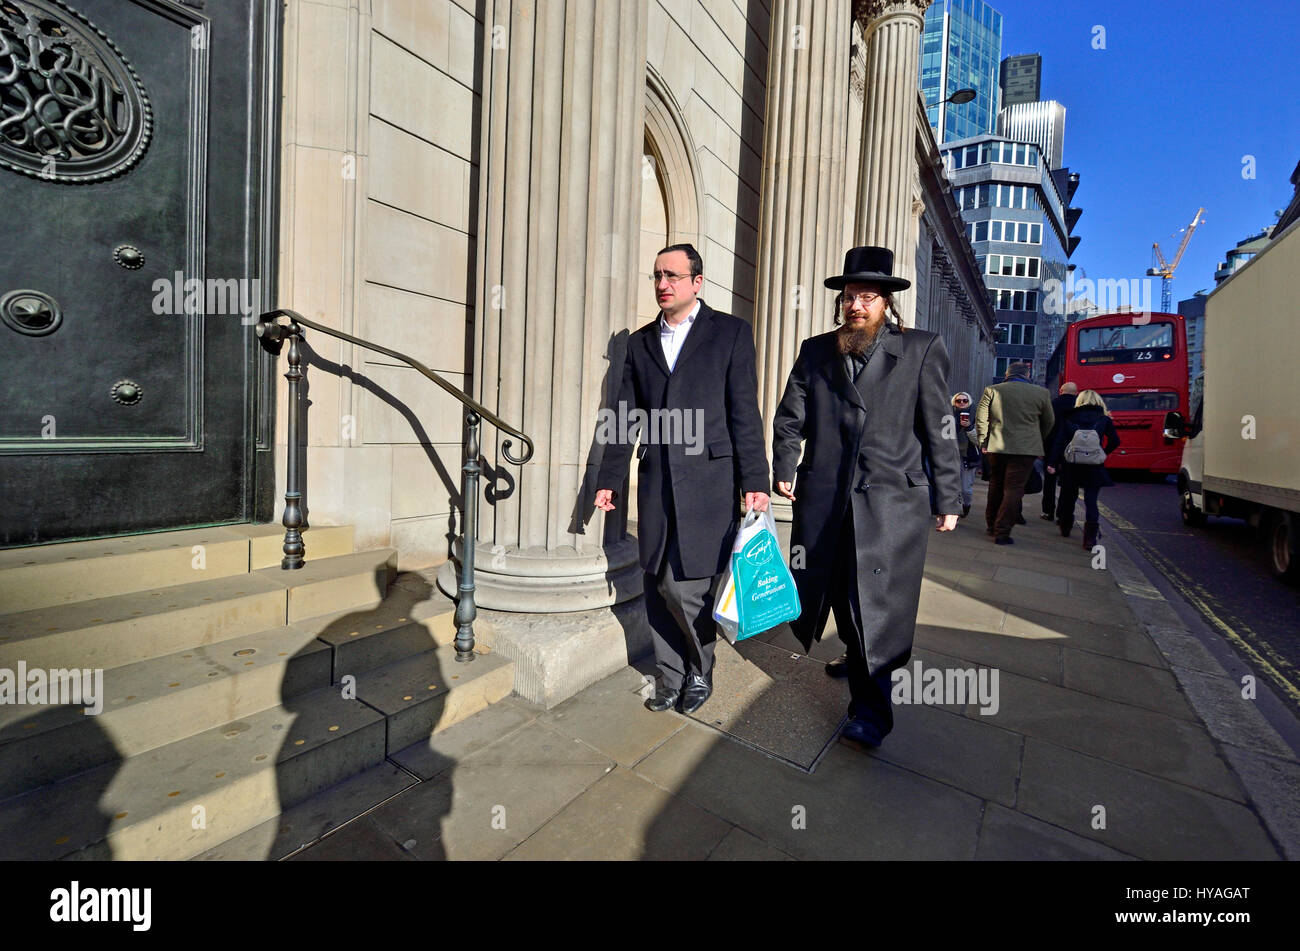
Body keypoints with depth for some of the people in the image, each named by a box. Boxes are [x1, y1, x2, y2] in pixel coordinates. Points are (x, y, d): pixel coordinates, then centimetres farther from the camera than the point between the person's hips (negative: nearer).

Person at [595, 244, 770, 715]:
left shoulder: (731, 332, 4)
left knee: (685, 585, -5)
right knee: (659, 588, 9)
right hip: (655, 481, 5)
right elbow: (626, 416, 15)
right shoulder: (640, 342, 16)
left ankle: (700, 671, 22)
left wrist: (755, 481, -7)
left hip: (708, 481, -4)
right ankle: (672, 677, 28)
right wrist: (609, 479, 12)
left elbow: (745, 413, -2)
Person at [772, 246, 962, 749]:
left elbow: (940, 430, 4)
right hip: (823, 499, 3)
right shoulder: (815, 351, 10)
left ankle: (870, 709, 12)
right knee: (840, 592, 14)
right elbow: (789, 419, 11)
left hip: (890, 503, -3)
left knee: (878, 602, -1)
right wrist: (784, 468, -1)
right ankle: (856, 658, 41)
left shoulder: (922, 350, 4)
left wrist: (947, 498, 3)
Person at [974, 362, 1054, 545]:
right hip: (1026, 449, -2)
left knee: (996, 486, 16)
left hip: (996, 447, 2)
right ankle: (1002, 532, -5)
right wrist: (1037, 441, 27)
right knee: (1014, 489, -1)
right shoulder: (1041, 393, 2)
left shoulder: (992, 390, 1)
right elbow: (1048, 423, 13)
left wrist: (984, 442, 9)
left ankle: (992, 525, 25)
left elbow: (980, 419, 1)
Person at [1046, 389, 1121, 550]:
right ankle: (1090, 537, -9)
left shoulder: (1069, 418, 7)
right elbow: (1115, 441, 2)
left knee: (1068, 496, 17)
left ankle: (1065, 528, 31)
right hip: (1093, 466, -1)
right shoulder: (1104, 419, 6)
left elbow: (1059, 441, -2)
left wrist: (1052, 462, -4)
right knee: (1091, 500, 0)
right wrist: (1103, 453, 20)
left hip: (1070, 465, 1)